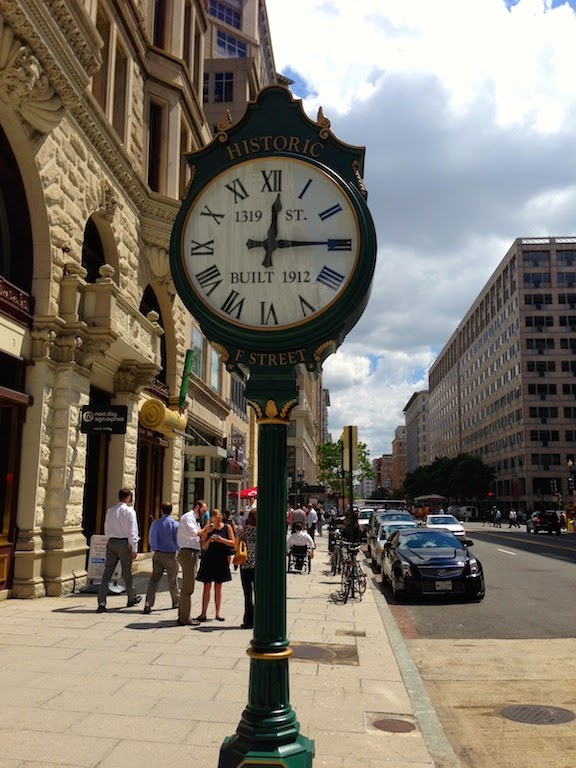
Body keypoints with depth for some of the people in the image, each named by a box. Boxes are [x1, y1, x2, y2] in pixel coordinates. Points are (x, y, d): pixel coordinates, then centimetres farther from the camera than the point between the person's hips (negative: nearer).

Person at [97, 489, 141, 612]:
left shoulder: (110, 511, 7)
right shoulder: (129, 511, -8)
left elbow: (106, 530, 14)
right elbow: (132, 531, -10)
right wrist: (134, 549, -8)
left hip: (111, 542, 4)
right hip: (124, 543, -4)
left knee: (107, 572, 2)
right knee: (126, 572, 11)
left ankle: (101, 603, -3)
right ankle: (132, 598, 29)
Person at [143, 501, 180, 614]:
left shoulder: (155, 523, 3)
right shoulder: (175, 524, -9)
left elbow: (150, 541, 12)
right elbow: (178, 541, -7)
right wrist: (179, 550, 13)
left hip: (157, 554, 3)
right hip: (170, 555, -3)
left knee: (154, 578, 4)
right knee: (172, 580, 12)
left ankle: (148, 604, -8)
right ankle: (176, 601, 29)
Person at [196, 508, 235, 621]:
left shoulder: (227, 527, 2)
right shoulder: (208, 528, 1)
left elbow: (233, 542, -3)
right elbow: (203, 547, 0)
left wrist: (221, 540, -16)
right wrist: (209, 540, -19)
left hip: (221, 560, 1)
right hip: (209, 559, -1)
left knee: (218, 587, 7)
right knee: (207, 586, -1)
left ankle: (217, 613, 15)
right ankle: (203, 613, 5)